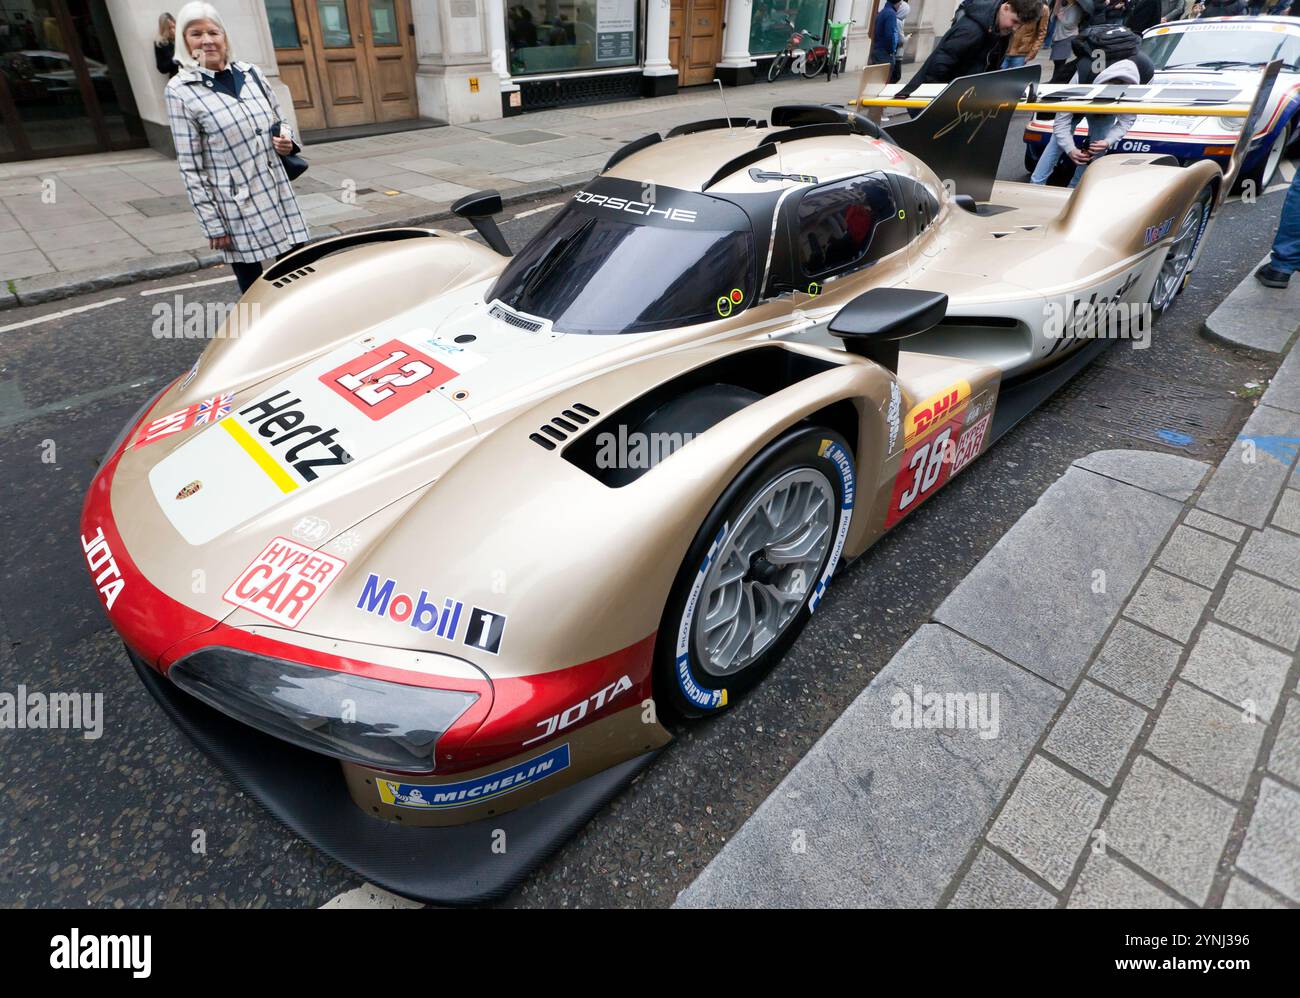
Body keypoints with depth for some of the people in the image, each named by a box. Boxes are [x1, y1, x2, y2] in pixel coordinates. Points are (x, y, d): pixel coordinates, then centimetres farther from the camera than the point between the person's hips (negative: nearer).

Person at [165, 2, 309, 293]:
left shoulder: (250, 72, 8)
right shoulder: (181, 90, -5)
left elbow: (280, 121, 22)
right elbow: (190, 167, -6)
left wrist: (288, 143, -2)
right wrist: (212, 224, -10)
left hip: (279, 195, 4)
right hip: (237, 208, -4)